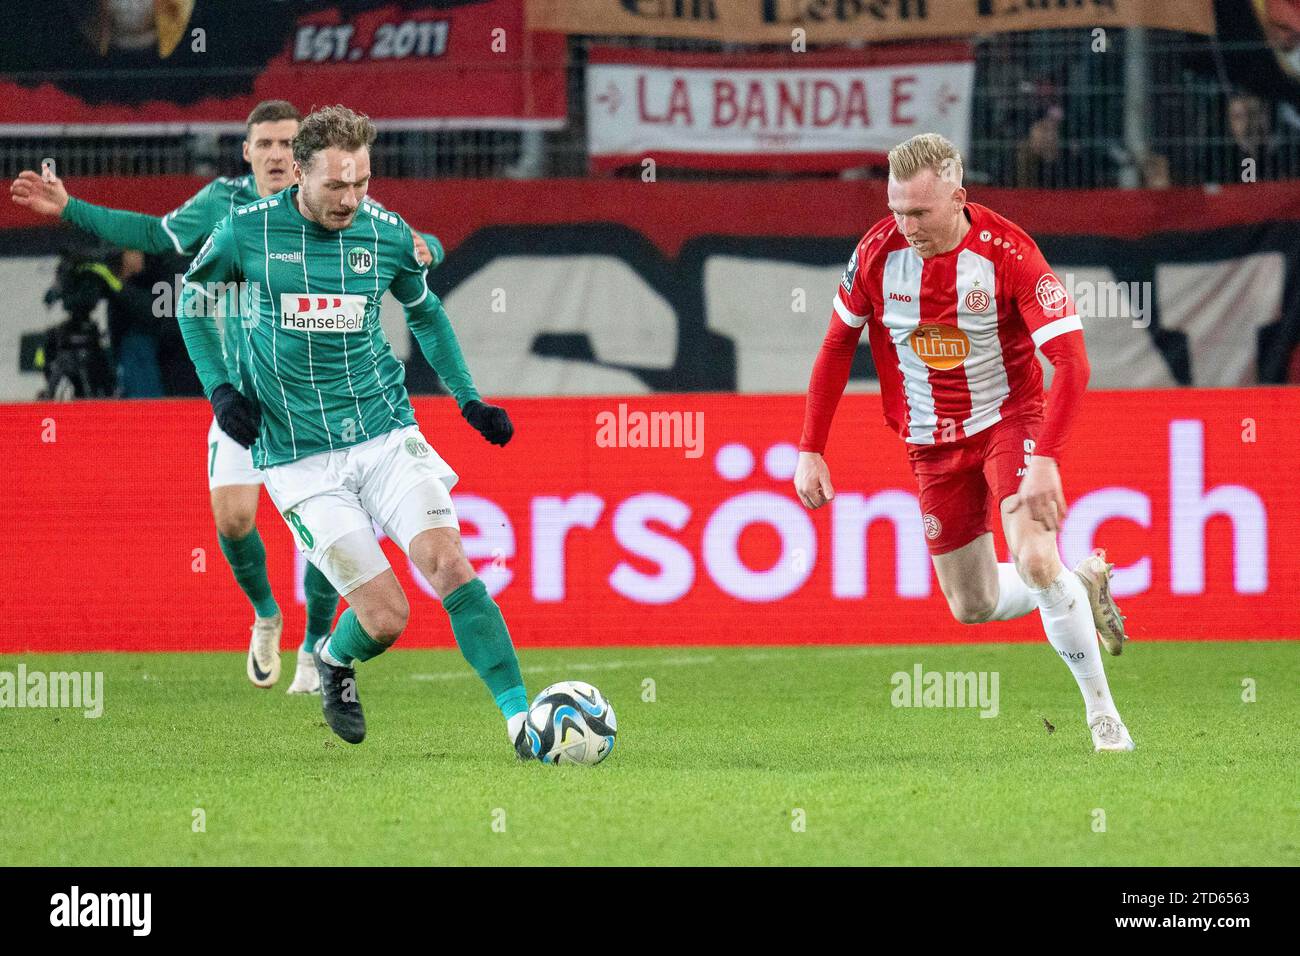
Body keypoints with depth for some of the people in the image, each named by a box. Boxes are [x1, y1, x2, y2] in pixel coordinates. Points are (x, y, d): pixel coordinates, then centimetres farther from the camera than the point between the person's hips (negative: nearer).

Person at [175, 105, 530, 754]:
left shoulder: (387, 233, -1)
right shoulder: (249, 230, -7)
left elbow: (424, 312, 19)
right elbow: (193, 296, 12)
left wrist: (470, 400, 12)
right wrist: (219, 387, 0)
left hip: (386, 432, 2)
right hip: (300, 457, -2)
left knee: (448, 562, -19)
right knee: (385, 617, -9)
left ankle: (520, 718, -17)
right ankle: (334, 664, 26)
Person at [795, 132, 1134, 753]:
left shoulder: (1007, 253, -23)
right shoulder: (878, 252, -11)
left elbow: (1071, 362, -27)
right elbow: (838, 345, 4)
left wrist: (1046, 460, -38)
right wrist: (810, 451, 1)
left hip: (1008, 418, -5)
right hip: (933, 443, 5)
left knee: (1034, 560, -25)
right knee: (971, 606, 7)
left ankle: (1102, 713, -9)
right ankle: (1085, 583, 37)